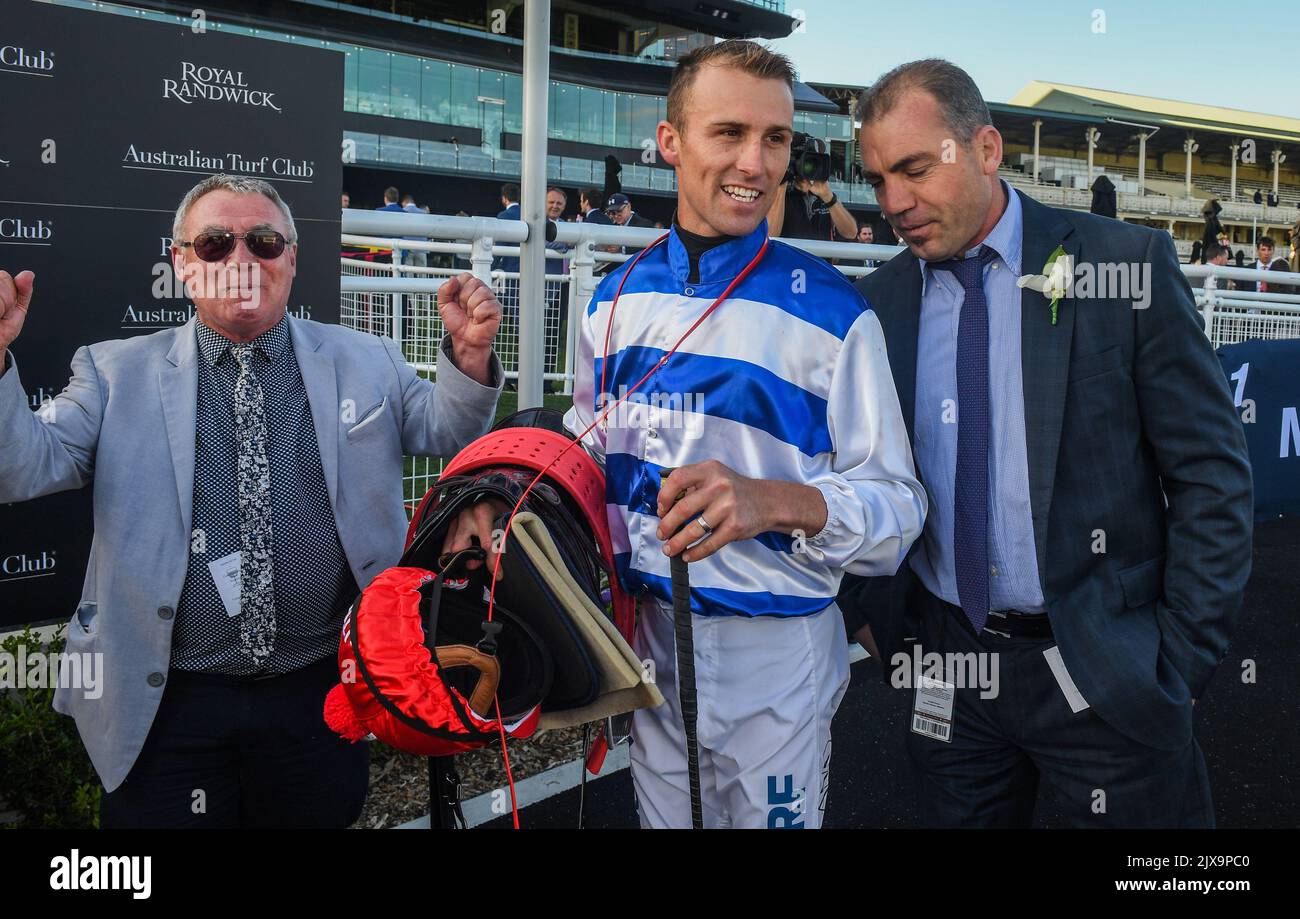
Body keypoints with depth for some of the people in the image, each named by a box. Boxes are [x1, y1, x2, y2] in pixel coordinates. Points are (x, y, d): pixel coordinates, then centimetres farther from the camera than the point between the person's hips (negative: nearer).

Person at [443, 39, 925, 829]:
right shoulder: (617, 299, 3)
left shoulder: (830, 310, -12)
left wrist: (777, 500, -31)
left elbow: (898, 502, -14)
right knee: (661, 816, 20)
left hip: (776, 652, -4)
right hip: (649, 636, 4)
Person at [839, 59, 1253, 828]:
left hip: (1102, 671, -2)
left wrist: (1185, 657, -8)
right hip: (947, 665, 3)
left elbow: (1212, 473, -5)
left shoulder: (1127, 267, -8)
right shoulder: (878, 302, 1)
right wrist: (868, 607, 0)